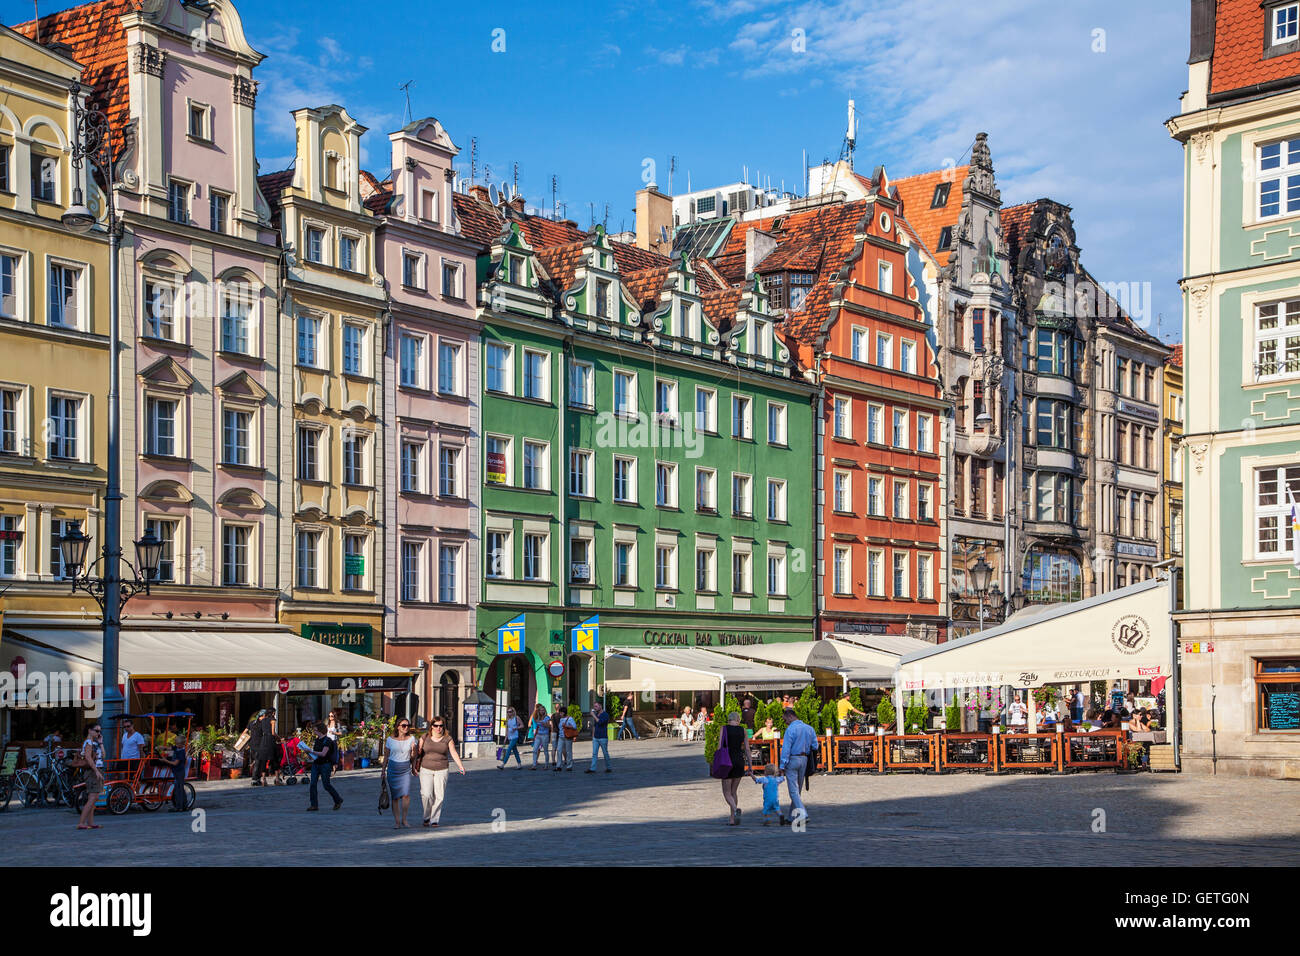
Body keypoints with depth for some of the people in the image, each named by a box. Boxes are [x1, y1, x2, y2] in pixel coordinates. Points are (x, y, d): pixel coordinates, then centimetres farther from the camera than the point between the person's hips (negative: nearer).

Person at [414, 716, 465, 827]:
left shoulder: (448, 739, 1)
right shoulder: (425, 738, 3)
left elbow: (454, 753, -5)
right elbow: (419, 752, 8)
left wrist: (460, 766, -15)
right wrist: (415, 765, 3)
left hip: (442, 770, 0)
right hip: (426, 769, 0)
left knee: (439, 796, -4)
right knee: (426, 794, -11)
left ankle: (434, 820, 6)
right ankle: (426, 817, 9)